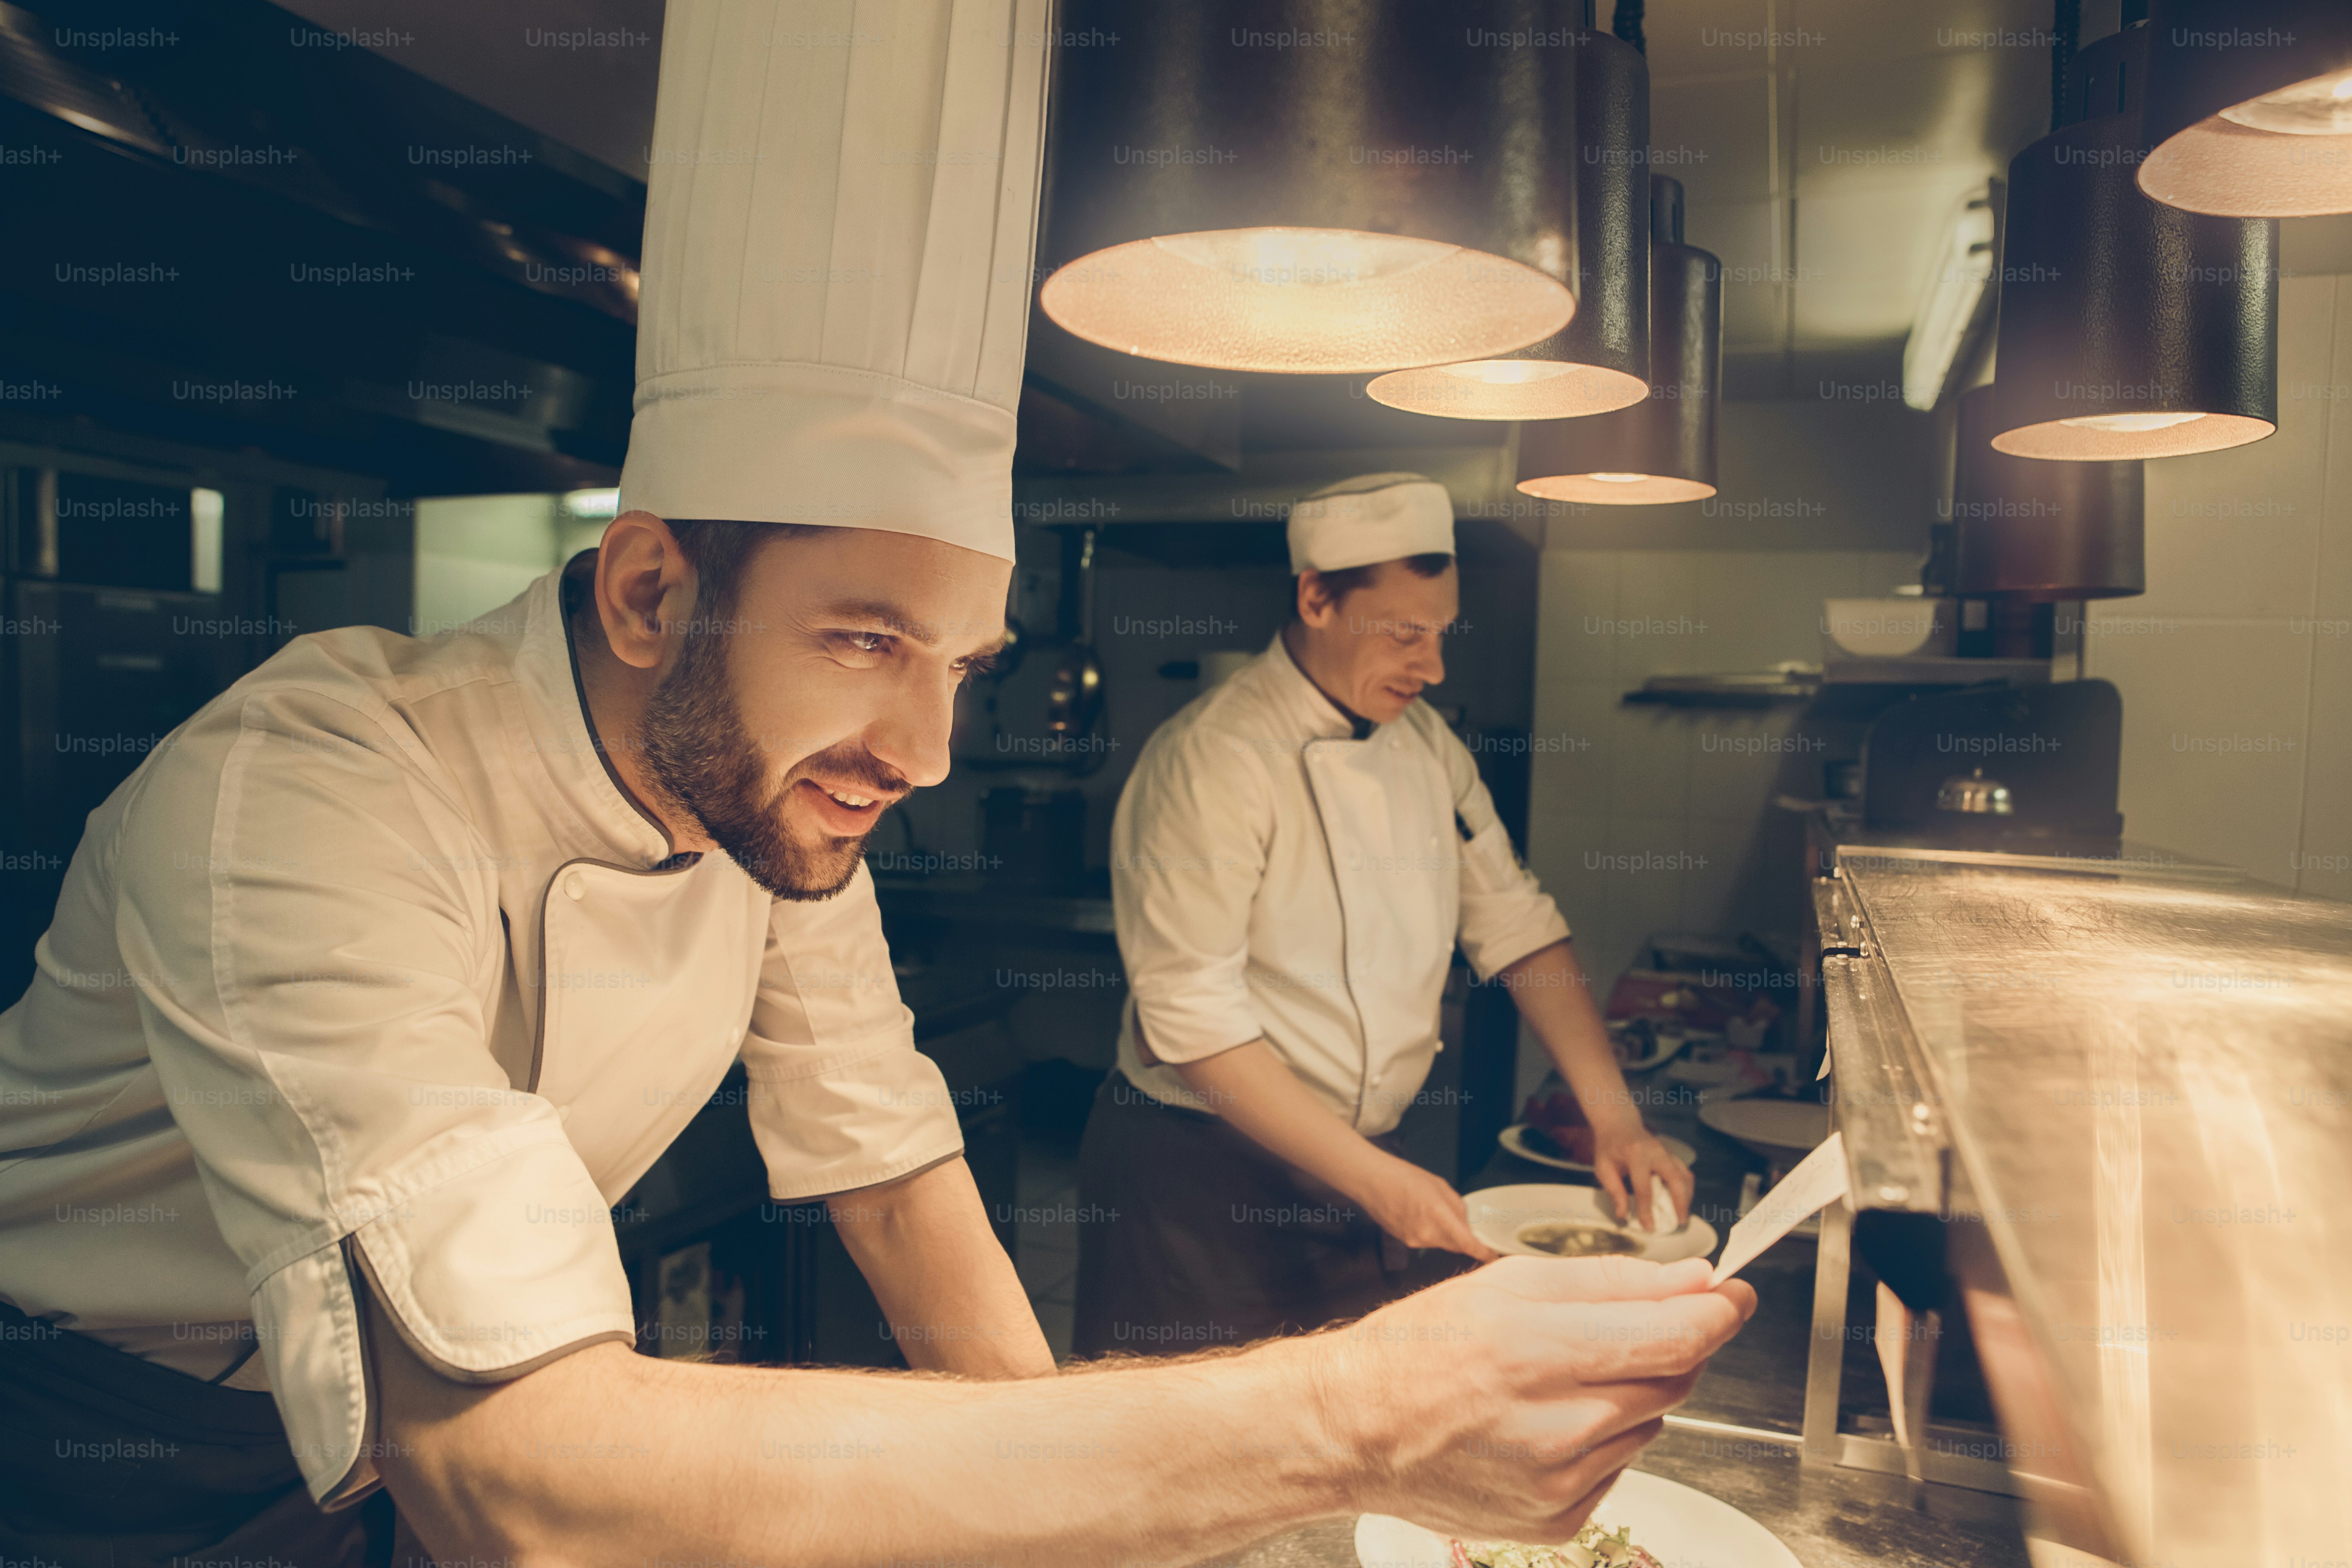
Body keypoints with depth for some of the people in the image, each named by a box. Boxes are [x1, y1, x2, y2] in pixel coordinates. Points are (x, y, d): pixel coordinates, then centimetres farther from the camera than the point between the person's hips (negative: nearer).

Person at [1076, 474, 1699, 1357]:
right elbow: (1192, 1020, -23)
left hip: (1370, 1156, 7)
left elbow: (1516, 927, 6)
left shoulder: (1425, 740, 4)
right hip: (1204, 1178, -7)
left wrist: (1614, 1118, -4)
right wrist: (1374, 1181, -23)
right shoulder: (1211, 760, -21)